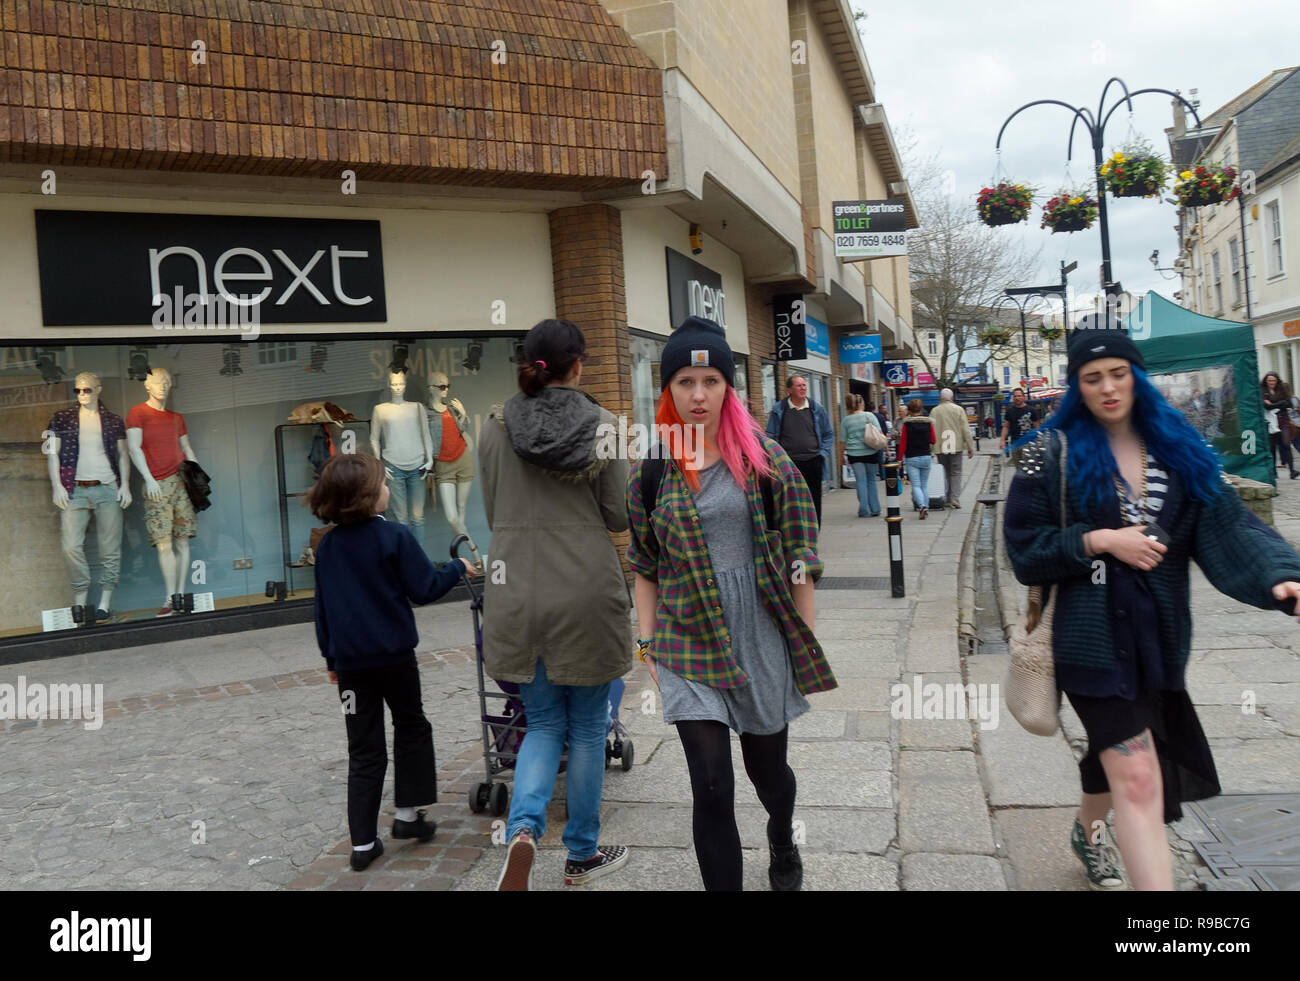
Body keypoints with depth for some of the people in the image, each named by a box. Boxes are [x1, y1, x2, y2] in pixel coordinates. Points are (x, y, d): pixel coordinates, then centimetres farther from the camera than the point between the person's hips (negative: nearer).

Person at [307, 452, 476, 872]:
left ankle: (363, 842, 10)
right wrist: (458, 567, 7)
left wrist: (330, 655, 20)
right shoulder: (395, 536, -12)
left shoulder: (327, 545, 5)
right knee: (411, 729, 19)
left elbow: (322, 605, 11)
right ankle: (407, 814, 21)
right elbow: (424, 589, -9)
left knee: (364, 750, 9)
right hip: (394, 655, -4)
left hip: (349, 660, 4)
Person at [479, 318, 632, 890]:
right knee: (588, 726, 14)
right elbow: (619, 516, -3)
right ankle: (582, 855, 27)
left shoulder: (496, 427, 1)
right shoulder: (599, 425, -6)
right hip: (585, 590, -2)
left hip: (517, 591, 3)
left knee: (544, 723, 17)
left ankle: (524, 828, -6)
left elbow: (492, 513, 9)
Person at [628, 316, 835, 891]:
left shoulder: (763, 458, -3)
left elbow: (798, 554, -1)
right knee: (711, 787, -3)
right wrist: (647, 642, 3)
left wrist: (806, 639, -2)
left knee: (766, 764, 17)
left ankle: (782, 842, 52)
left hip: (761, 637, 0)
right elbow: (643, 566, 7)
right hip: (688, 645, 0)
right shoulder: (650, 469, 1)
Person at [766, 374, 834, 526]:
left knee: (814, 500, 8)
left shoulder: (817, 408, 6)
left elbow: (829, 434, 13)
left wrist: (822, 453, 3)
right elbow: (771, 436, 3)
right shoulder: (778, 410, -1)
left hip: (812, 462, 2)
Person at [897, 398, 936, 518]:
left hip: (911, 458, -3)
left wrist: (899, 459, 1)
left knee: (916, 485, -2)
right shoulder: (928, 423, 1)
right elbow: (933, 441, 8)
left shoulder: (906, 424, -7)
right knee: (925, 484, 14)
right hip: (926, 457, 3)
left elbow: (903, 444, -6)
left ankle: (922, 506, -21)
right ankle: (926, 506, 11)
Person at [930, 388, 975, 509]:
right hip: (956, 446, -1)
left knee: (945, 472, 9)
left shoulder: (934, 411, 1)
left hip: (940, 448, 1)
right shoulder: (958, 409, 0)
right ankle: (954, 498, -8)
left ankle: (948, 499, 9)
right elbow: (965, 430, -2)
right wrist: (970, 447, 2)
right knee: (956, 472, 5)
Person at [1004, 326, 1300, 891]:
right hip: (1092, 632, -5)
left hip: (1158, 632, 5)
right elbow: (1023, 547, -6)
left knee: (1116, 751, 21)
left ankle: (1088, 830, 51)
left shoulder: (1177, 449, 6)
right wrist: (1098, 541, -17)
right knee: (1138, 777, -9)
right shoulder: (1054, 454, -4)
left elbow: (1225, 525, -7)